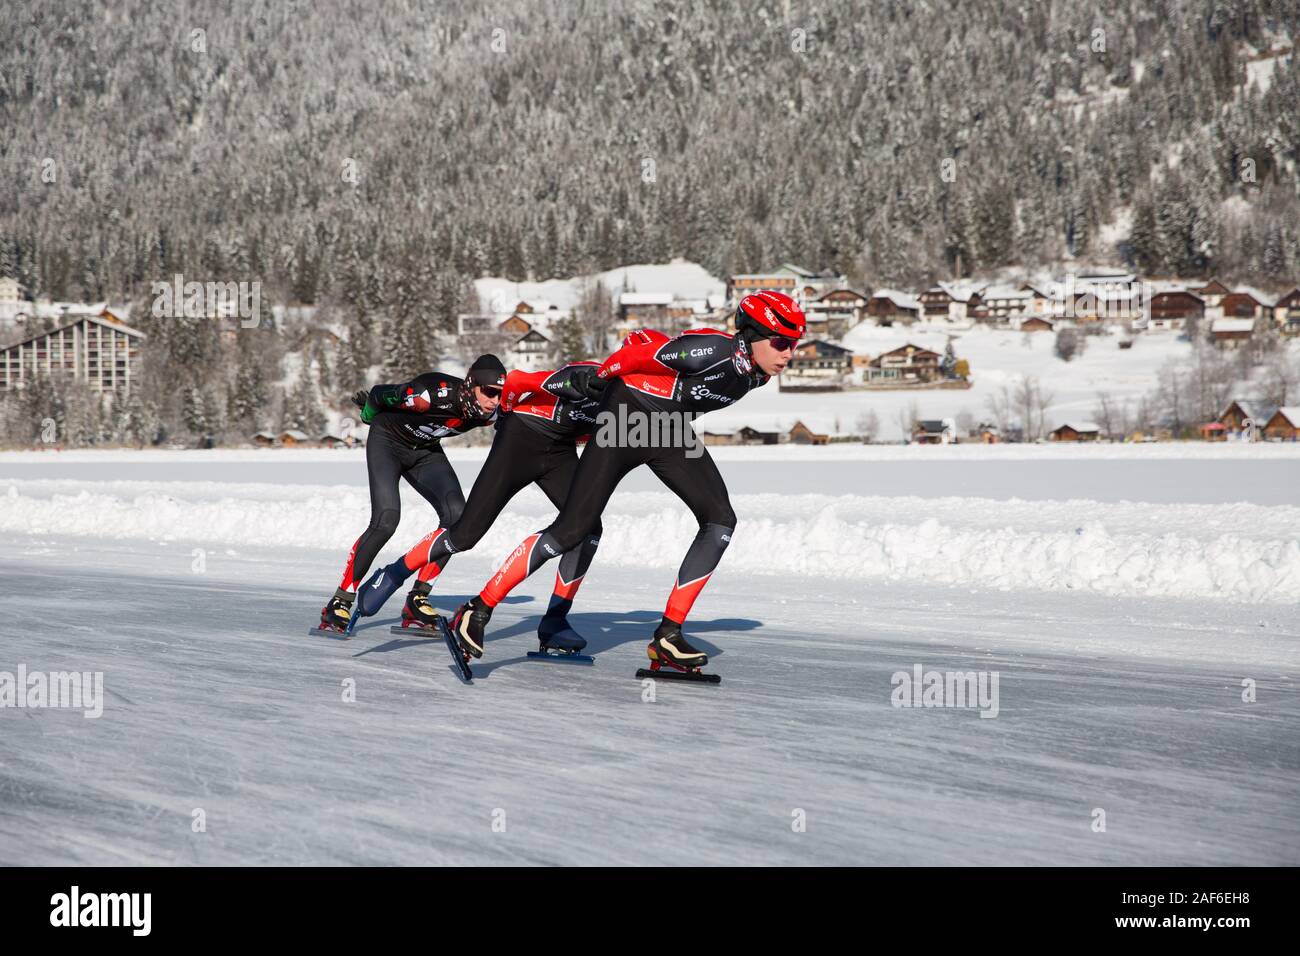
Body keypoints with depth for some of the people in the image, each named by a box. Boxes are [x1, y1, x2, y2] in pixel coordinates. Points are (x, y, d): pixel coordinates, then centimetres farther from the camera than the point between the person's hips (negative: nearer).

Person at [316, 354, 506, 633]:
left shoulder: (489, 415, -18)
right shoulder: (433, 393, -37)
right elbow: (378, 394, -16)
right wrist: (368, 414, 4)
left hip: (425, 451, 5)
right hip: (388, 440, -5)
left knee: (455, 515, -18)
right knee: (386, 519, -23)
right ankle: (340, 603, -12)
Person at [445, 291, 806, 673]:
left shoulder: (759, 371, 0)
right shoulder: (717, 350, -27)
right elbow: (639, 355, -17)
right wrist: (602, 374, -1)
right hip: (626, 419, -8)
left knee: (720, 520, -7)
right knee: (571, 530, -12)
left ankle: (668, 635, -3)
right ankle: (478, 611, -2)